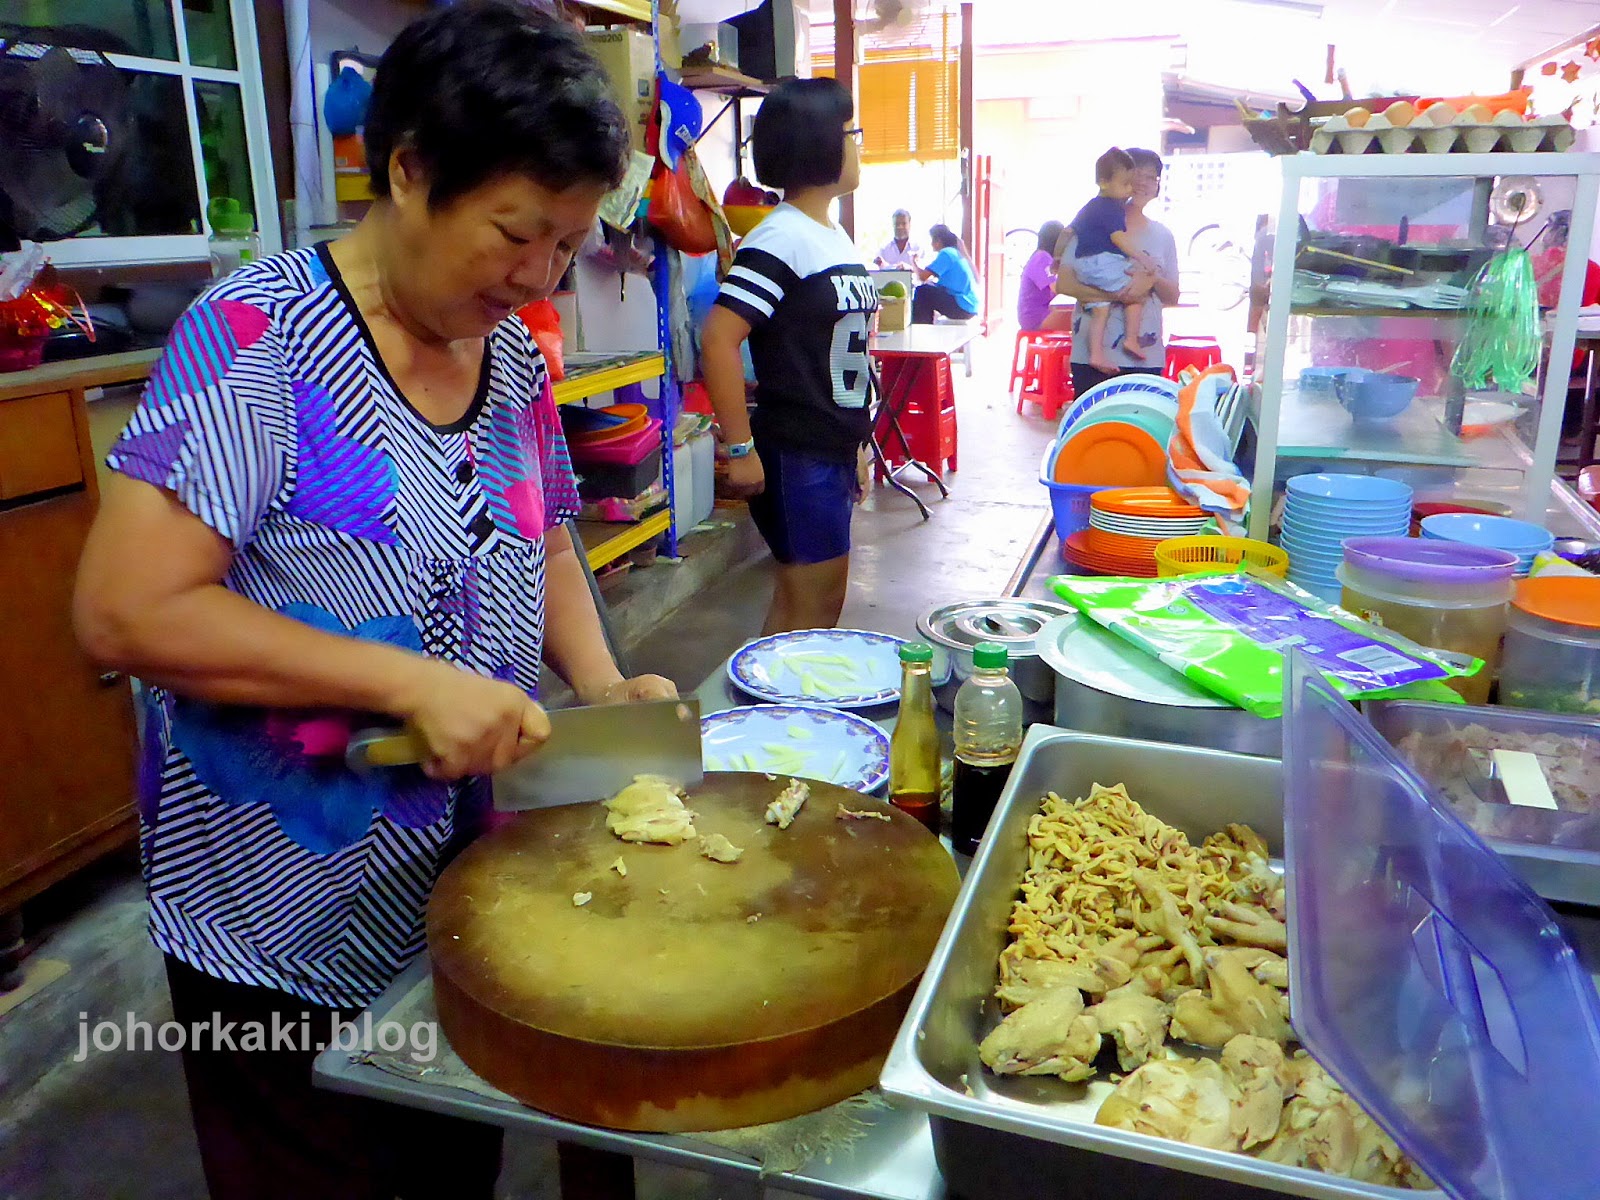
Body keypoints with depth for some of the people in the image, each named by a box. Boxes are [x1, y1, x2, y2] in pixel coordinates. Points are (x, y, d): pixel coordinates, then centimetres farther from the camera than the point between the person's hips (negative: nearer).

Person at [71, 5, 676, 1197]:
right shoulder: (256, 340, -20)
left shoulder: (515, 358, 0)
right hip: (284, 928, -5)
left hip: (465, 887, 6)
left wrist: (601, 682, -5)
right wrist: (412, 681, -27)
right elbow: (125, 612, -24)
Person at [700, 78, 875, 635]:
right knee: (811, 610, -1)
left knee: (811, 600, 17)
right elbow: (718, 339, -24)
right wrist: (740, 449, -23)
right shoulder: (780, 240, -16)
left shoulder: (837, 239, 12)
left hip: (834, 449, 9)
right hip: (796, 455, -9)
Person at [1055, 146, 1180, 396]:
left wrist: (1153, 280, -10)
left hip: (1146, 358, 3)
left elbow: (1172, 297, 13)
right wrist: (1116, 295, -18)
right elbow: (1063, 284, -7)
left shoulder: (1163, 235, 14)